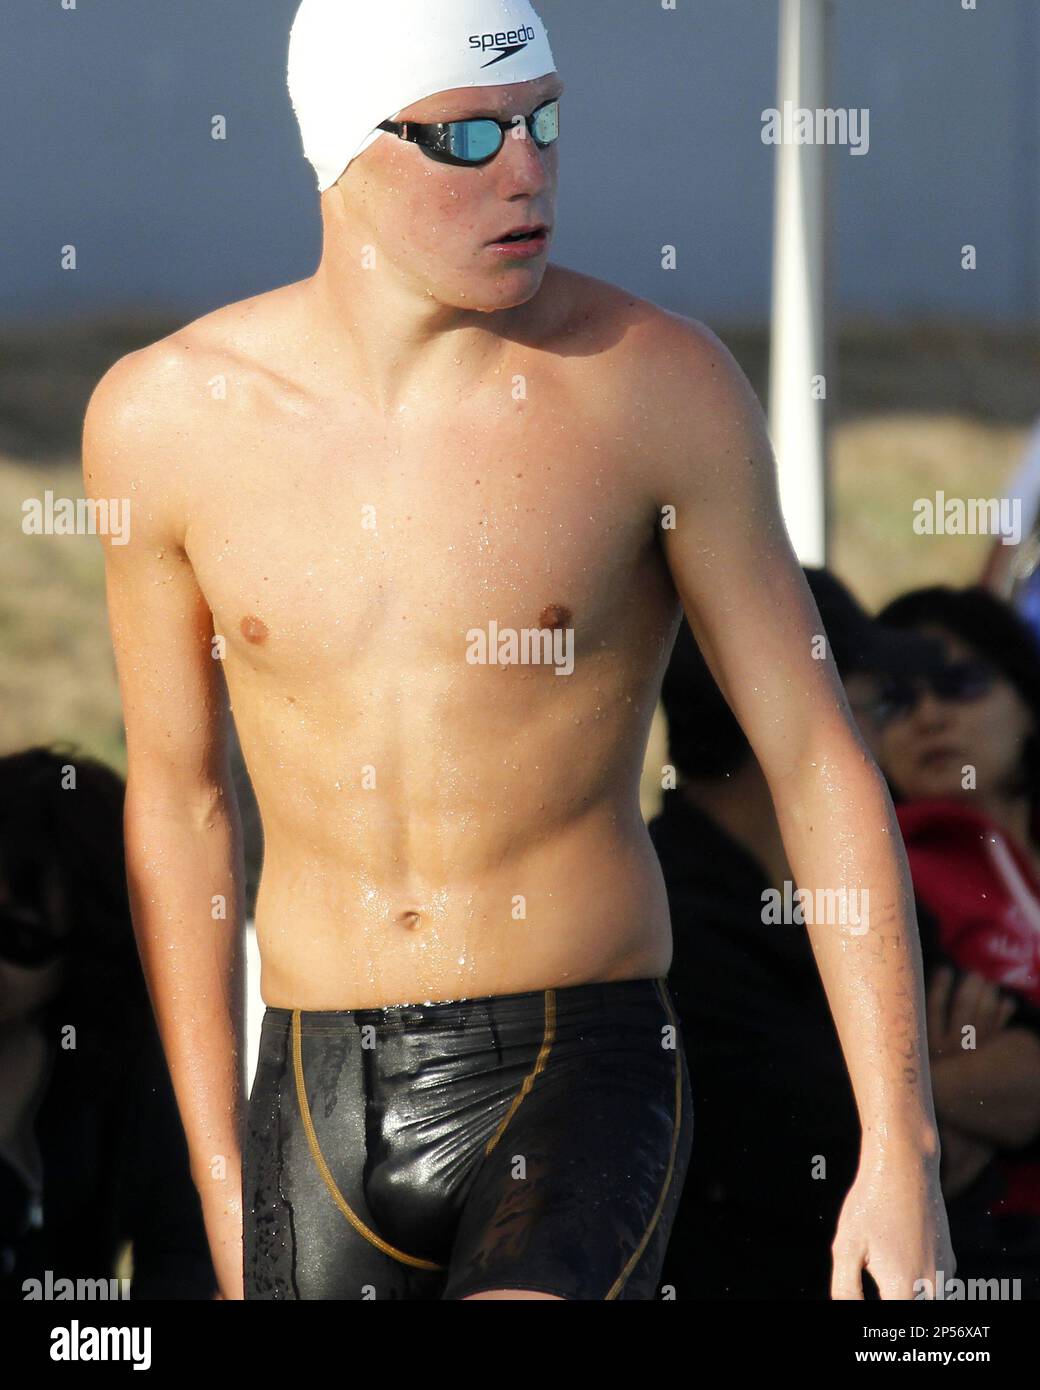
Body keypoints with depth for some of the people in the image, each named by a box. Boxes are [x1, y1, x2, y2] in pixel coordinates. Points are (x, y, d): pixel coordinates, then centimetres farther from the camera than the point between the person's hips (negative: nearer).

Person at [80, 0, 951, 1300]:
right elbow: (176, 801, 11)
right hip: (319, 1108, 3)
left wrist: (900, 1152, -8)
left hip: (581, 1075, -3)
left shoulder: (658, 383, -7)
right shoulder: (162, 417, -1)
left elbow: (819, 763, -3)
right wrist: (223, 1182, 11)